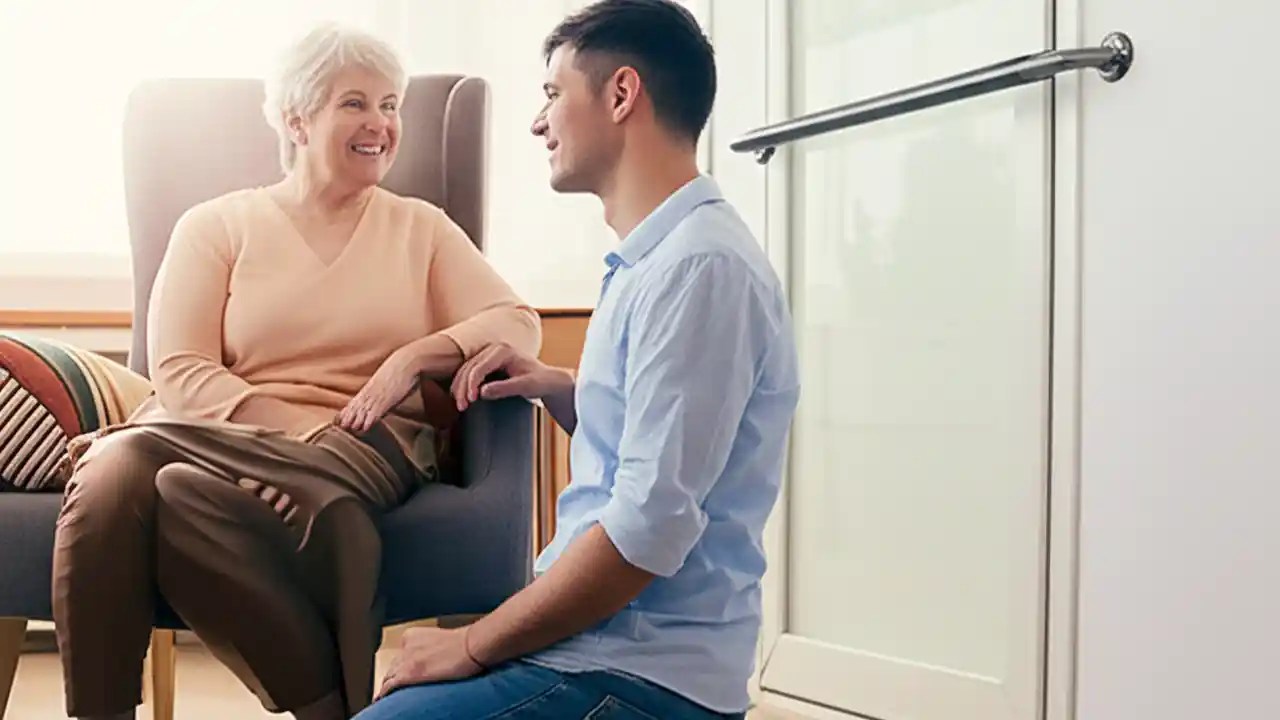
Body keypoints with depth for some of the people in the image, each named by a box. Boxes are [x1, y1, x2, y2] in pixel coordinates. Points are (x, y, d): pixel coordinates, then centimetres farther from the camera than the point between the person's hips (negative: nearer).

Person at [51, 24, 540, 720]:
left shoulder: (422, 227, 19)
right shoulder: (216, 226, 14)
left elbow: (517, 325, 7)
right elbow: (179, 370, 2)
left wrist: (415, 356, -11)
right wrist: (294, 426, -13)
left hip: (358, 446, -1)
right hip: (219, 431, 1)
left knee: (189, 491, -34)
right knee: (109, 479, -35)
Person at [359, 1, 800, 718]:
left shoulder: (700, 265, -18)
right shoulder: (657, 258, 13)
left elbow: (649, 530, -23)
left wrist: (474, 645, -15)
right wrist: (561, 390, 10)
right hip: (612, 638, 9)